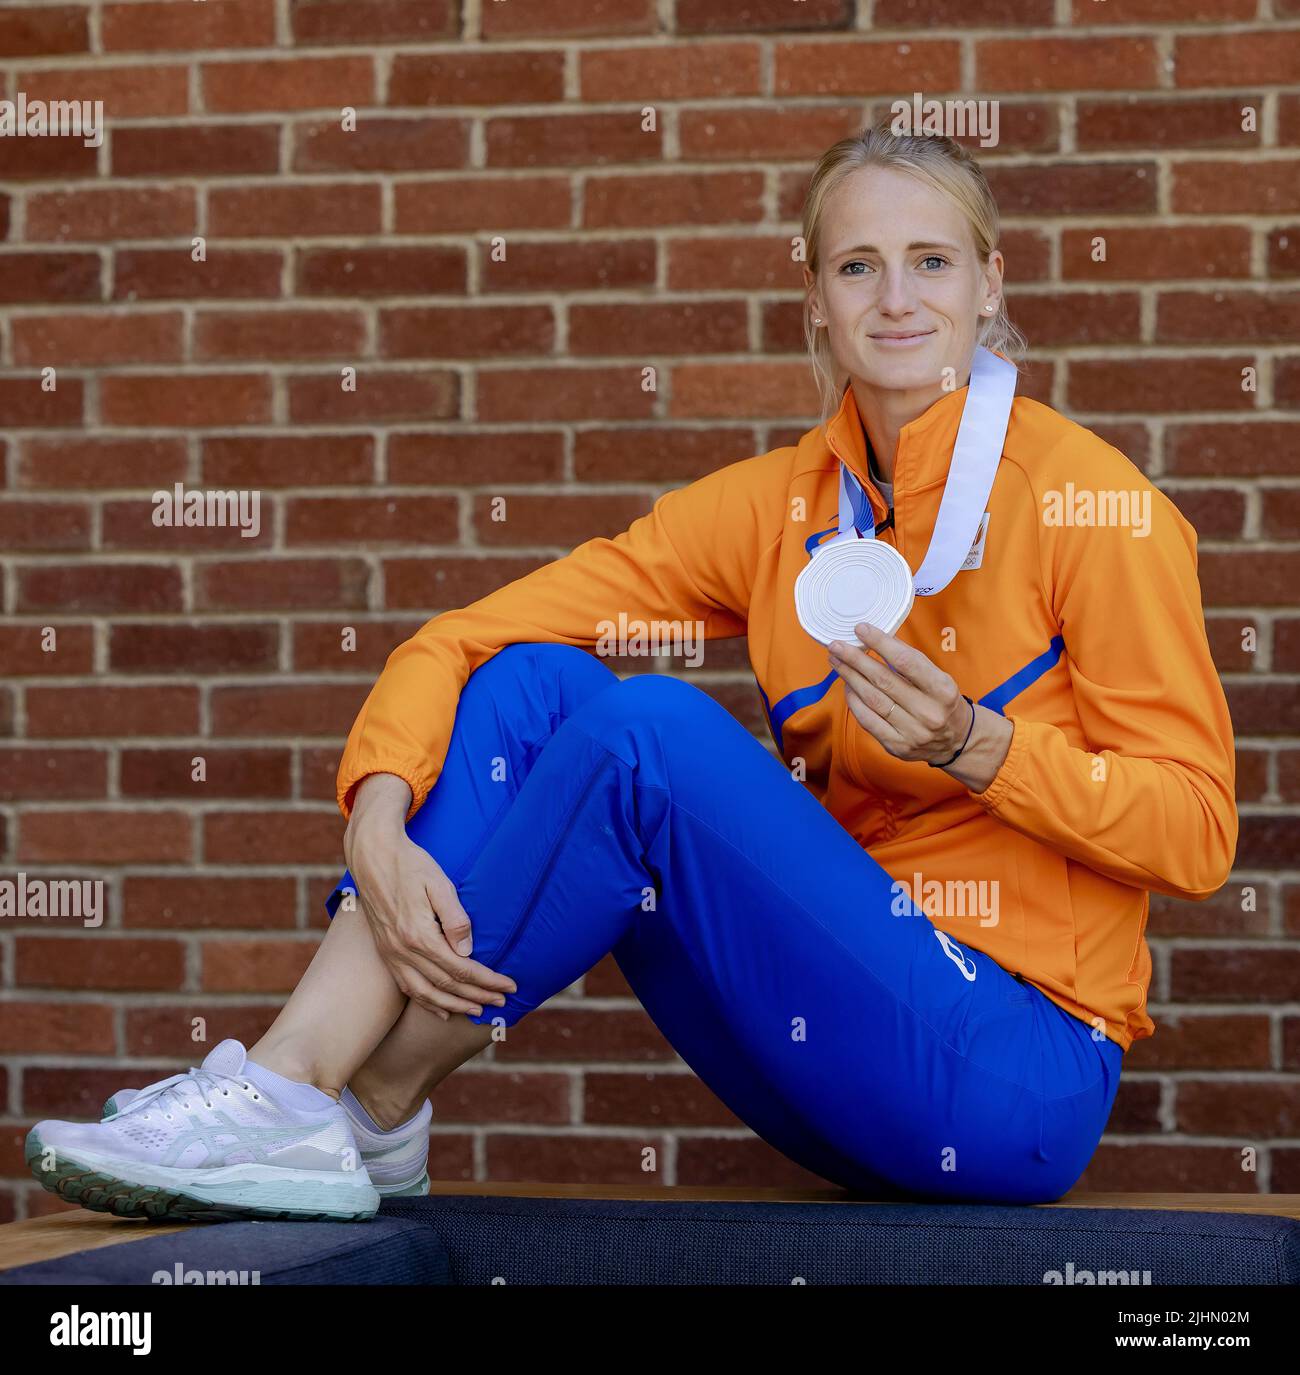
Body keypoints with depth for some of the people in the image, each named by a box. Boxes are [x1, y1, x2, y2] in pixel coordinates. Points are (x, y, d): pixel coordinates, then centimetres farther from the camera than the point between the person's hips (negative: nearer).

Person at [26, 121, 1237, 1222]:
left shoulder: (1086, 497, -7)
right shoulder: (774, 506, 7)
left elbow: (1197, 830, -8)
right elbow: (465, 635, 1)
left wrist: (976, 744, -22)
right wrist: (378, 828, -17)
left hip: (1017, 1080, -5)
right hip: (832, 1047, 5)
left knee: (649, 726, -24)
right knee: (534, 680, -10)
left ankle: (361, 1115, -14)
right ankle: (293, 1085, -20)